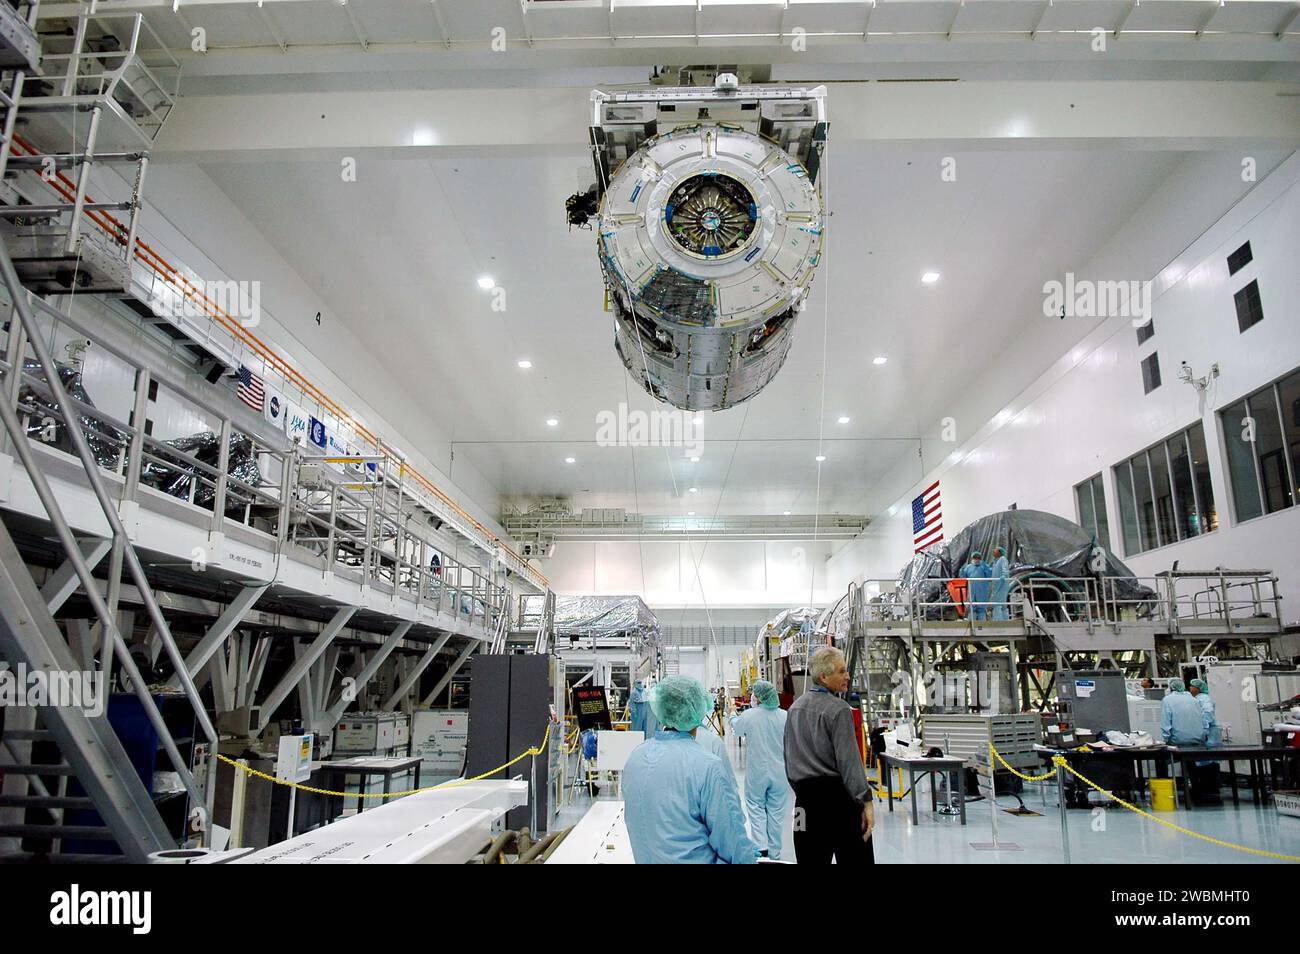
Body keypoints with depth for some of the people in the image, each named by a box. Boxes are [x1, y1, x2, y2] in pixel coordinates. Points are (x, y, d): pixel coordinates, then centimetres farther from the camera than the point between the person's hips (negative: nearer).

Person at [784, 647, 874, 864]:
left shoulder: (795, 708, 10)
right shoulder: (839, 710, -13)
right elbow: (849, 760, -17)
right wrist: (866, 802, -14)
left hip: (804, 796, 7)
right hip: (837, 793, -7)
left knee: (811, 858, 10)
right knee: (854, 857, 2)